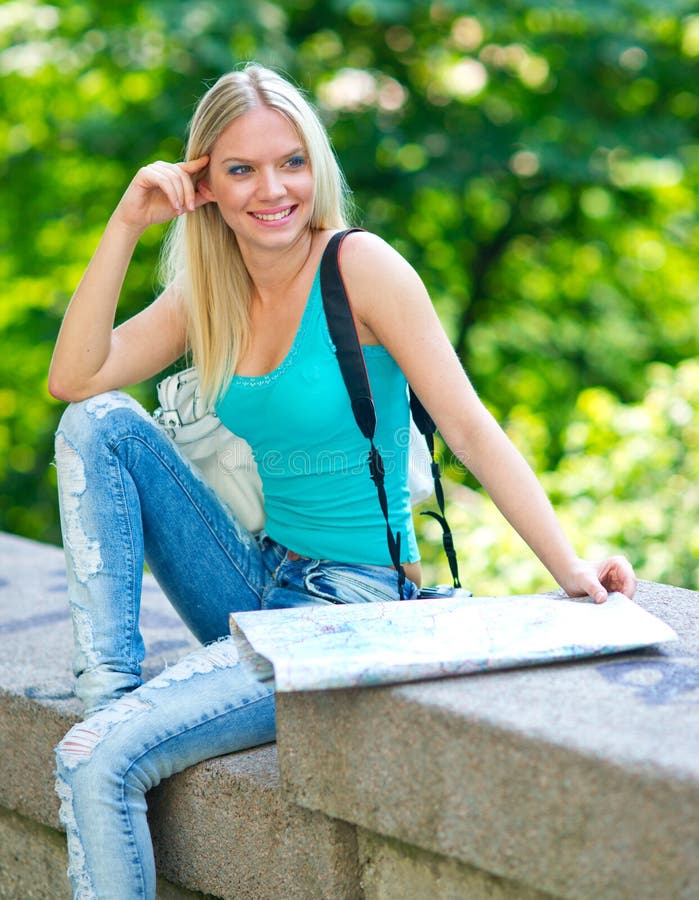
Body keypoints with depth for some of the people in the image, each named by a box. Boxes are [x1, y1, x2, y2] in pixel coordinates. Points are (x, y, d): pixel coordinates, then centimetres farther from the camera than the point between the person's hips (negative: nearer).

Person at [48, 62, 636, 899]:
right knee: (100, 424, -7)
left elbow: (470, 429, -14)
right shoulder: (211, 293, 7)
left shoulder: (360, 266, -12)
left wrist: (569, 568, -23)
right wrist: (126, 225, -7)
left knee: (95, 760, -20)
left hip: (355, 610, -7)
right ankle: (108, 679, -8)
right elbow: (74, 378, -2)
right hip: (260, 586, 7)